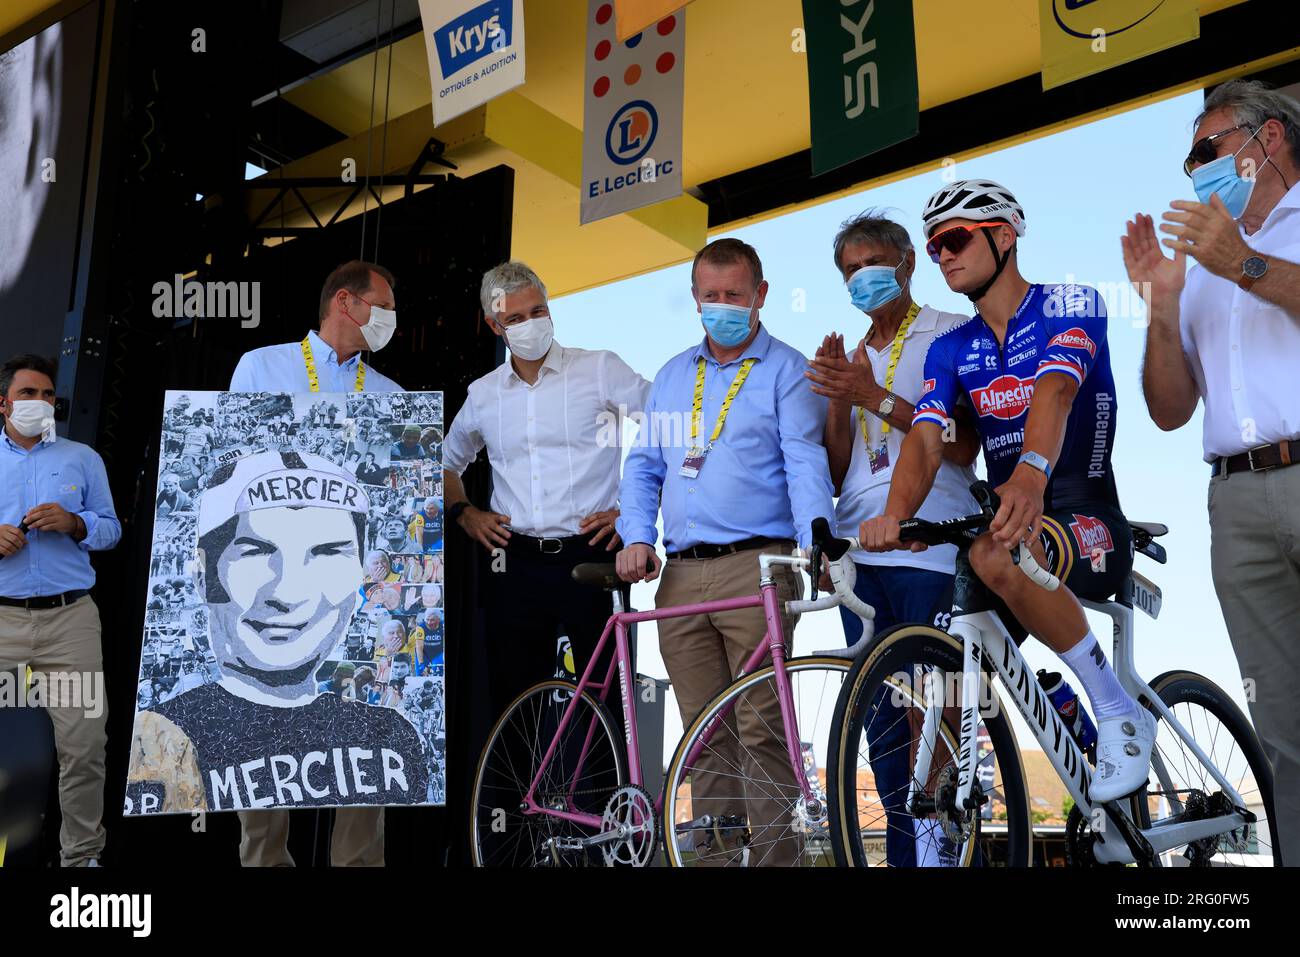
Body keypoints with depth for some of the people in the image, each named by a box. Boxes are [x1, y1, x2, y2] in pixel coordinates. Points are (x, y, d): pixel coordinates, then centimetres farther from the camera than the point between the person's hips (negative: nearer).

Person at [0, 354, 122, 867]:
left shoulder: (83, 459, 10)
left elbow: (111, 529, 9)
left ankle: (82, 854, 11)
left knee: (83, 744, -1)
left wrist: (75, 523, -10)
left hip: (70, 618, 0)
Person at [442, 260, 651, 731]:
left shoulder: (602, 369, 0)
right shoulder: (482, 393, 12)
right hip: (514, 564, 4)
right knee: (512, 703, 8)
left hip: (589, 558, -3)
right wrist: (463, 512, 12)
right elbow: (446, 461, 28)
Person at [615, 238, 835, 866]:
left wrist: (815, 543, -23)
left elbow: (806, 465, -7)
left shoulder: (786, 371, 4)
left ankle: (776, 855, -1)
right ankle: (718, 857, 13)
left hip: (757, 567, -5)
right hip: (680, 576, 5)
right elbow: (644, 466, 20)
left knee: (761, 728, -8)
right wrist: (637, 536, 3)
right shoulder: (672, 376, 21)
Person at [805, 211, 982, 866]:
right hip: (861, 555, 6)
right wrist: (839, 398, -1)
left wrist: (877, 399, -12)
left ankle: (949, 848, 3)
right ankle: (905, 852, 14)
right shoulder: (851, 358, 23)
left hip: (928, 552, -5)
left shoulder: (952, 335, 5)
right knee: (885, 728, 6)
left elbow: (962, 446, -7)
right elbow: (837, 474, 14)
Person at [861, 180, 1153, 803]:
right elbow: (926, 438, -7)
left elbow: (1054, 389, -26)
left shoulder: (1070, 305, -4)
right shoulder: (950, 350, 10)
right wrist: (895, 514, -29)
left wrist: (1032, 472, -47)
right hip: (1006, 514, 6)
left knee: (998, 557, -38)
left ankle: (1119, 712, -19)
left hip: (1087, 521, -5)